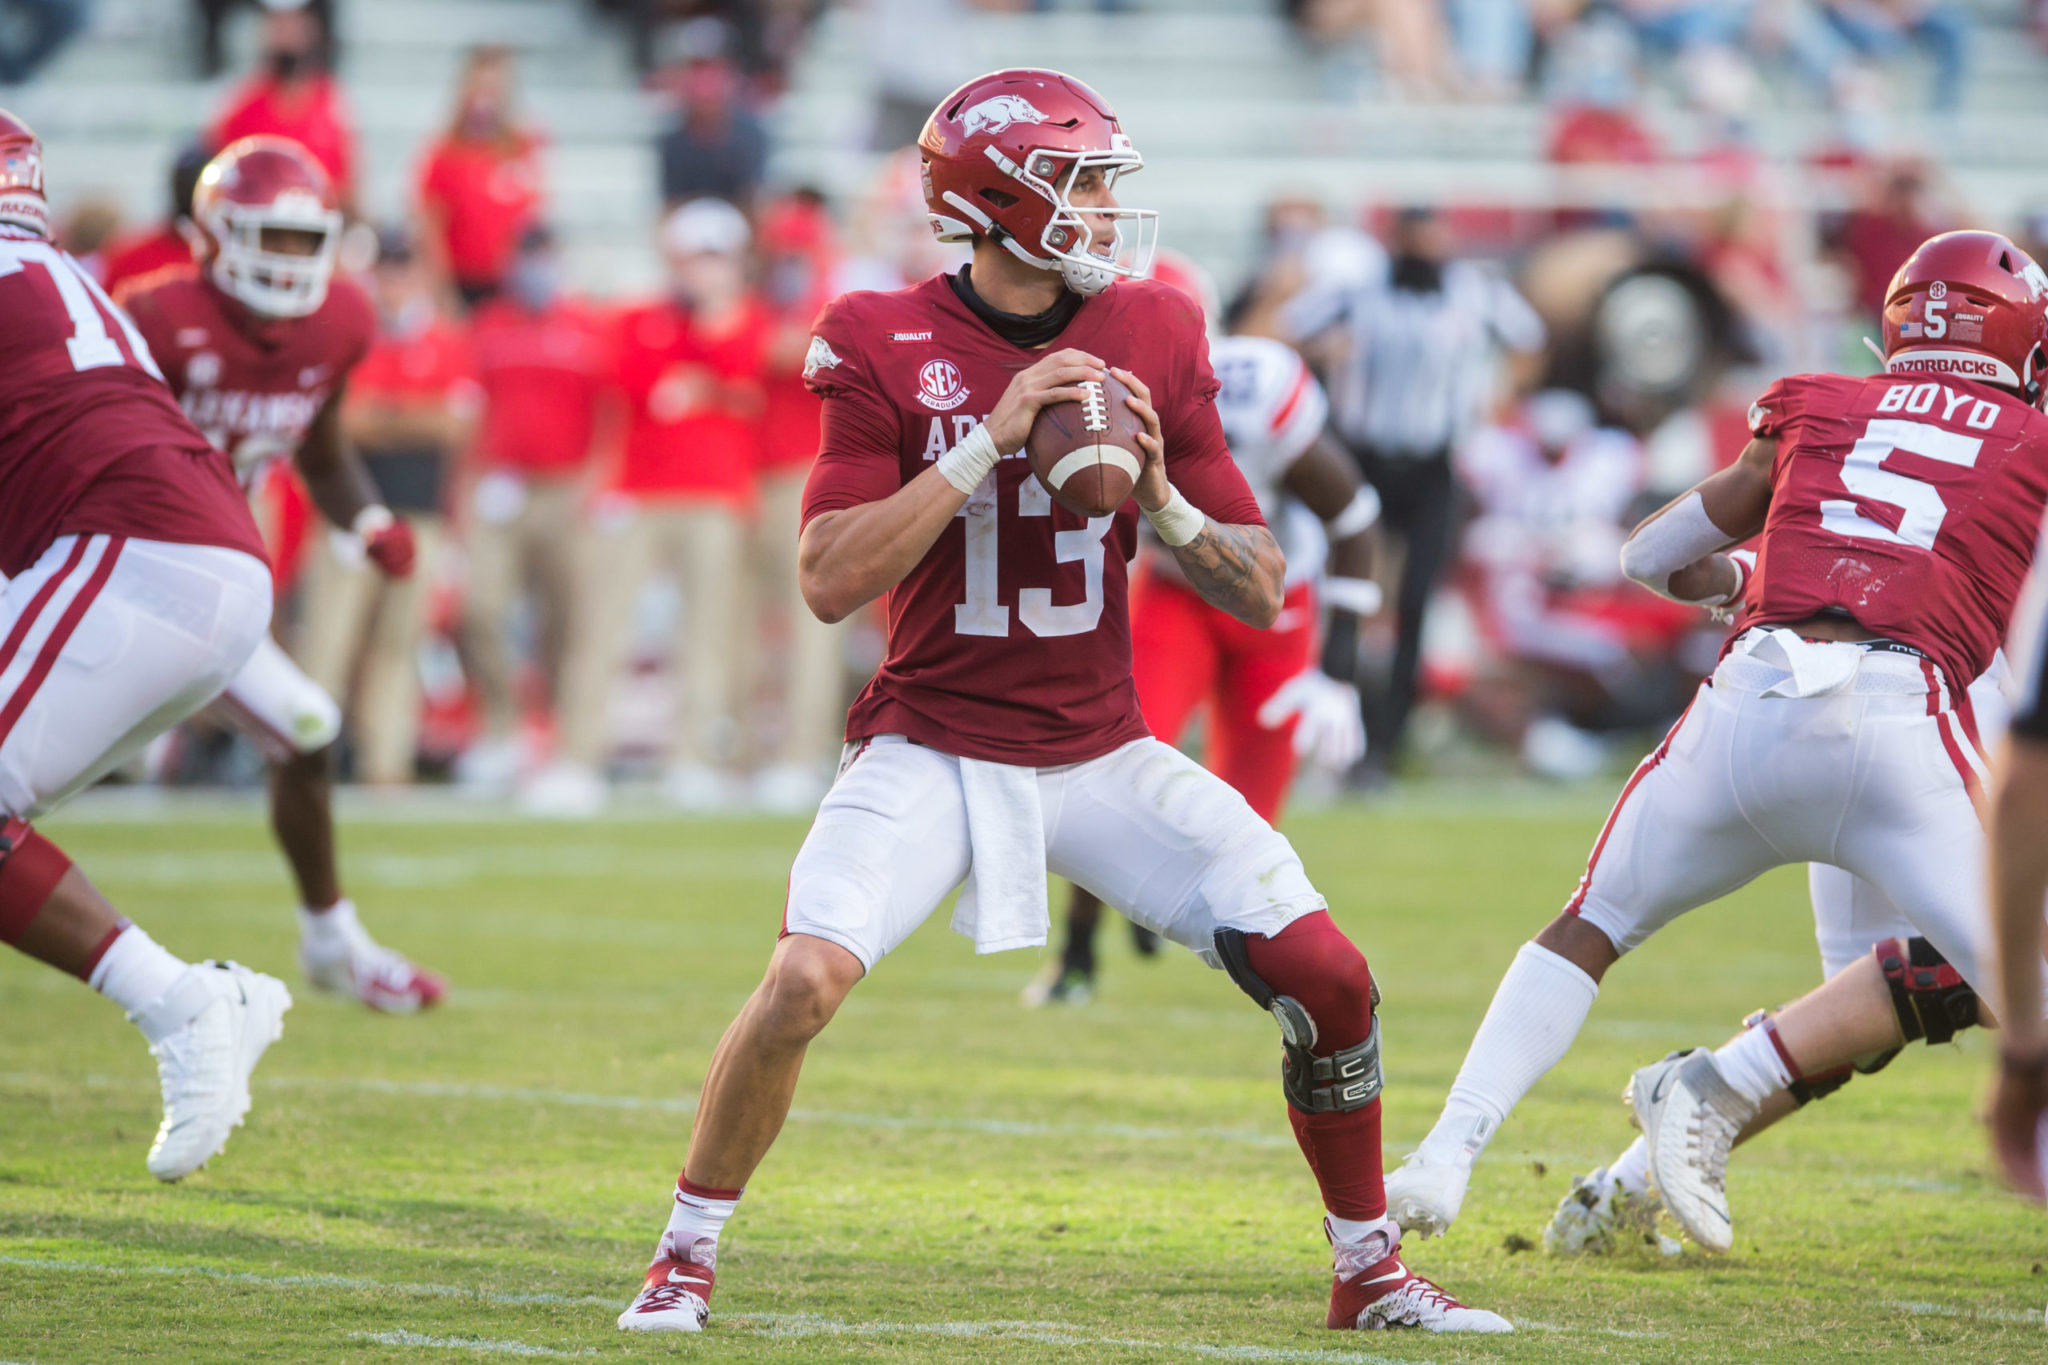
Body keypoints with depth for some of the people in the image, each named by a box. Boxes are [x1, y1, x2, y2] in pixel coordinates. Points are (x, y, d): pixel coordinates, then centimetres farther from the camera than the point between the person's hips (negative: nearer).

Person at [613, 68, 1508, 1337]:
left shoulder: (1153, 340, 0)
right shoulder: (890, 351, -8)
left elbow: (1262, 593, 3)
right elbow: (831, 580, -16)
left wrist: (1160, 498, -17)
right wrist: (989, 442, -21)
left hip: (1102, 755, 3)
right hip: (932, 746, -3)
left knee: (1329, 977, -7)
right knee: (805, 979, -25)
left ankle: (1371, 1269, 13)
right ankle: (687, 1256, -3)